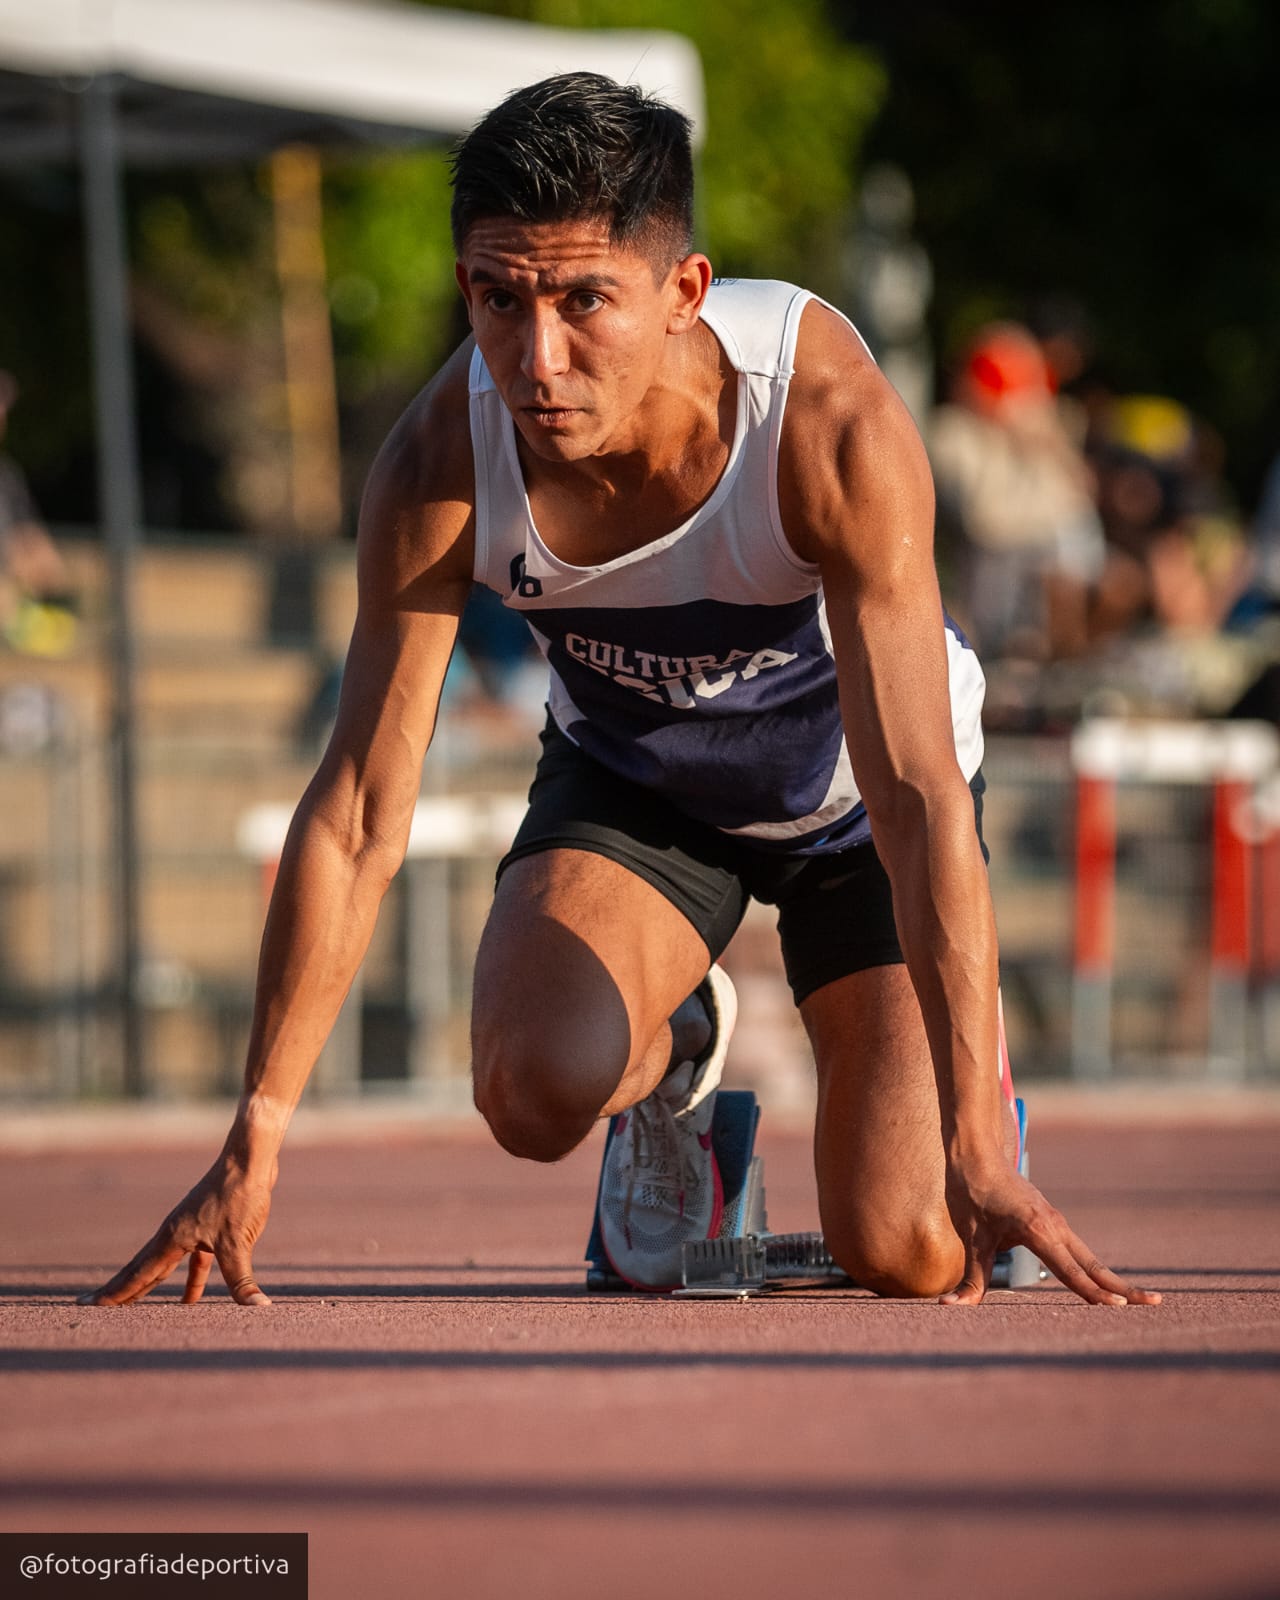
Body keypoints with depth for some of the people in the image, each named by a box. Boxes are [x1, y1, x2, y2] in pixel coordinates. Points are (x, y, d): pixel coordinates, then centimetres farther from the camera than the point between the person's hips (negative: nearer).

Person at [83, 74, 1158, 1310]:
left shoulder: (835, 427, -37)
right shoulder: (441, 464, -29)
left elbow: (919, 795, -39)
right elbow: (356, 816, -23)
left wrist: (978, 1149, -46)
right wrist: (255, 1139, -26)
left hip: (850, 787, -2)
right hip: (631, 777, 2)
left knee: (907, 1258, -12)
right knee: (534, 1091, -28)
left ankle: (968, 1106, 25)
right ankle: (671, 1054, 9)